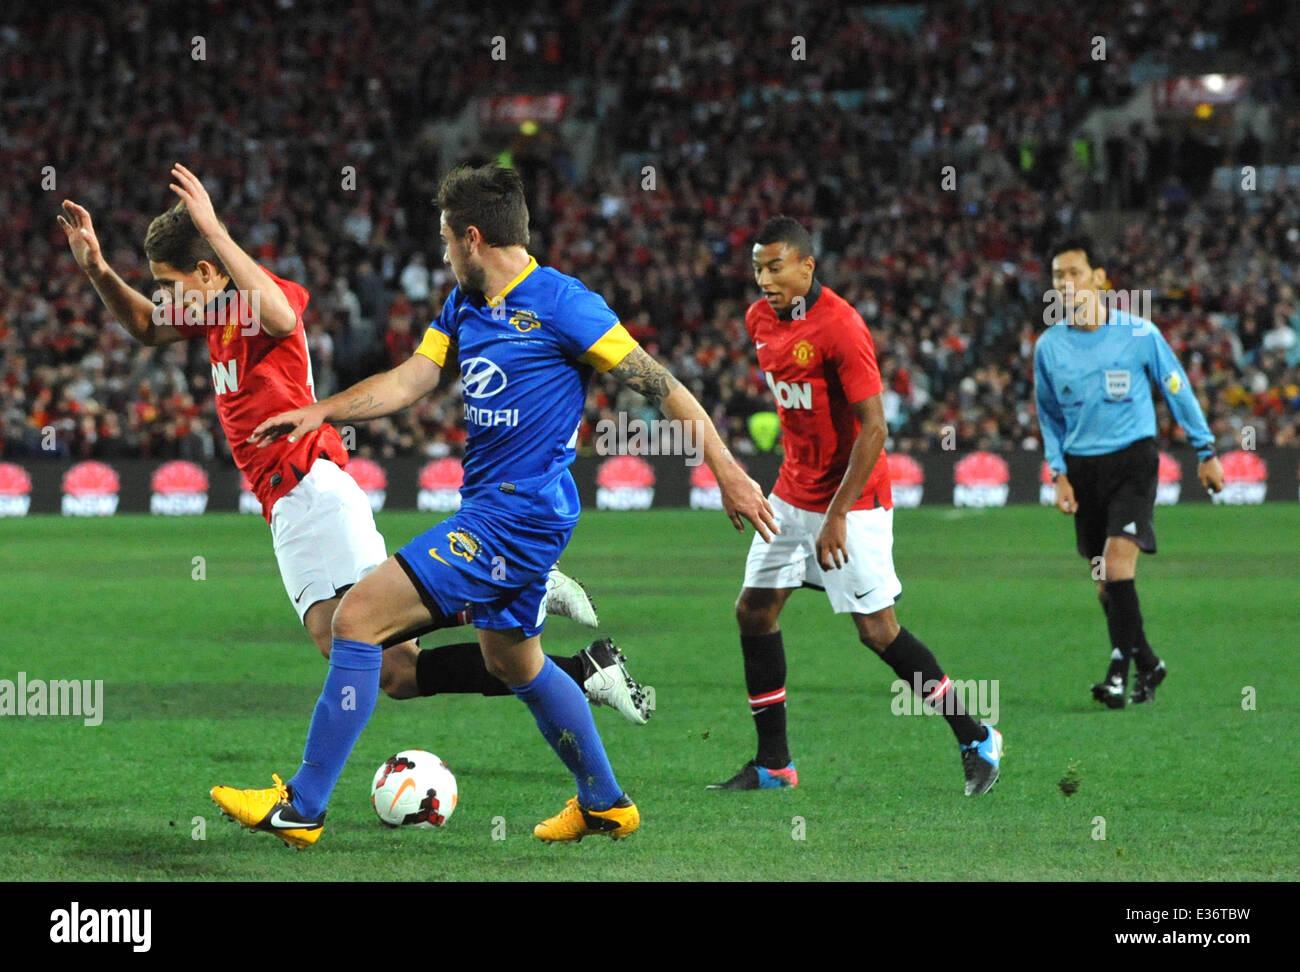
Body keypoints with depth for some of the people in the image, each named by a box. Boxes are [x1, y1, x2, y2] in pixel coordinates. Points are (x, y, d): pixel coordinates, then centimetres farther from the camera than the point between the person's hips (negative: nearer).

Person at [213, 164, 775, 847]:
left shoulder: (560, 303, -14)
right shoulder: (464, 304, 12)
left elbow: (659, 385, -11)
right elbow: (409, 380, 9)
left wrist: (727, 473, -10)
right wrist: (323, 410, -6)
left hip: (517, 514, -10)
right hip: (493, 509, 10)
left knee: (358, 617, -14)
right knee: (512, 660, 25)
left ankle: (302, 808, -10)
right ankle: (606, 804, 40)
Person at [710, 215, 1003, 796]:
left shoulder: (840, 328, -21)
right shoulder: (759, 320, 4)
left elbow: (874, 428, -22)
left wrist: (837, 516, -24)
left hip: (852, 501, -8)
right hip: (794, 492, 8)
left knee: (876, 630, -9)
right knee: (754, 611, 4)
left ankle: (976, 741, 4)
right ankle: (773, 765, 12)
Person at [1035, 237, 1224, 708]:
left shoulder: (1138, 333, -8)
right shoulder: (1048, 346, 1)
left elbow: (1177, 388, 5)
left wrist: (1206, 451, 8)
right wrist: (1059, 473, 4)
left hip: (1132, 457, -4)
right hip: (1082, 467, 4)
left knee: (1117, 559, -20)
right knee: (1104, 580, 6)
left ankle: (1120, 668, -17)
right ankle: (1147, 664, 22)